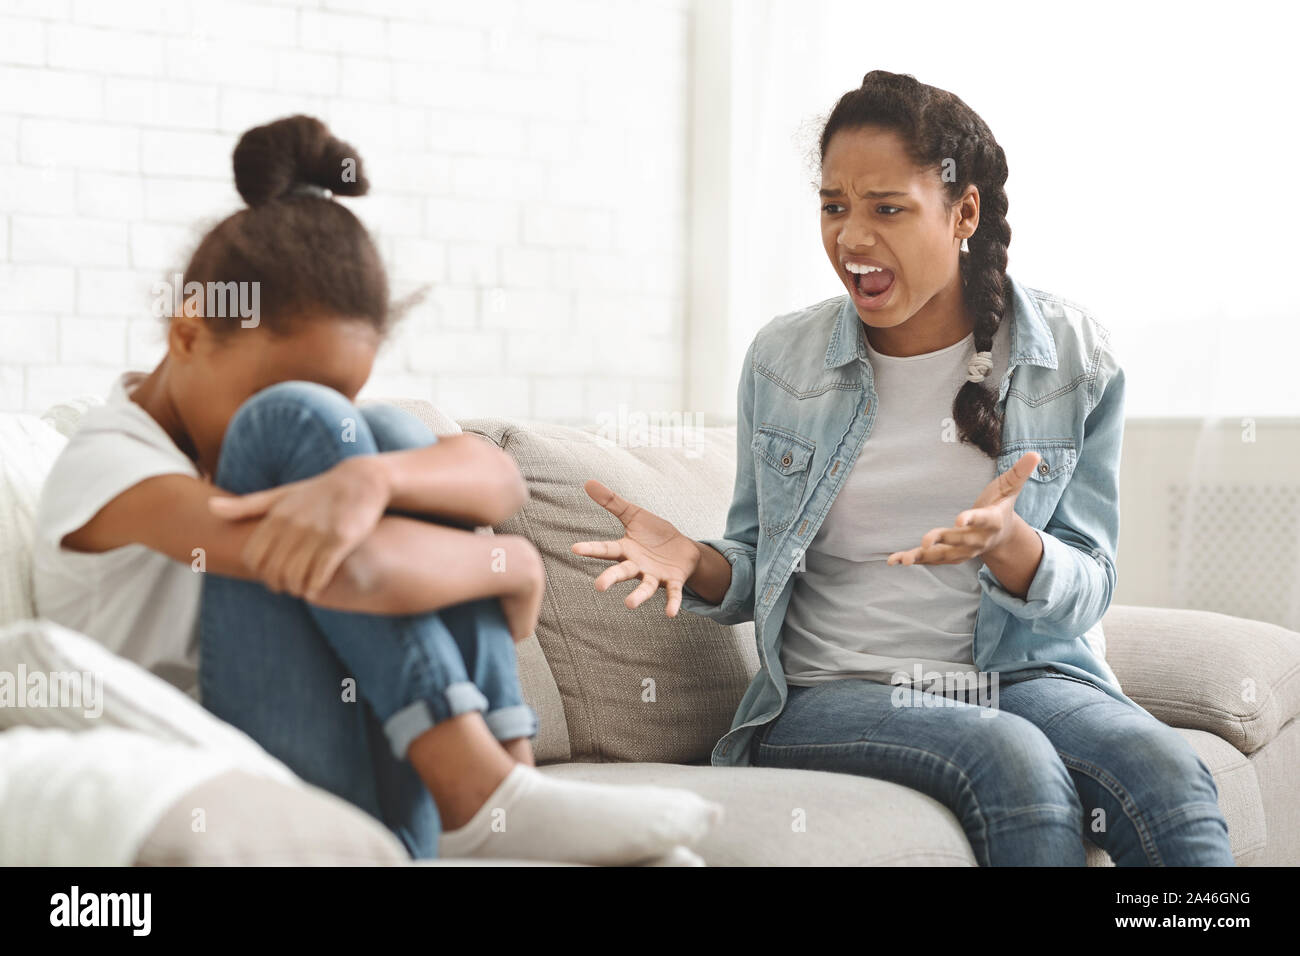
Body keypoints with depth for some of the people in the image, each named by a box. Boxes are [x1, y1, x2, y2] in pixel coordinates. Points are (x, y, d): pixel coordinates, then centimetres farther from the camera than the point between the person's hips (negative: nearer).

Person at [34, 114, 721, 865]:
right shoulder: (107, 466, -9)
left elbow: (501, 480, -6)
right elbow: (357, 574, -25)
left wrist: (372, 475, -27)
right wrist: (515, 563, -8)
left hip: (397, 810, 7)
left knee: (387, 434, -4)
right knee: (294, 425, -16)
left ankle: (510, 785, -16)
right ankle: (478, 792, -23)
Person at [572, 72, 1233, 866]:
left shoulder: (1075, 356, 2)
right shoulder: (781, 359, 5)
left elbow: (1087, 589, 2)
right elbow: (757, 574, 13)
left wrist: (1008, 544, -21)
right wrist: (694, 563, -11)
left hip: (1024, 673, 1)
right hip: (832, 691, 0)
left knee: (1170, 776, -31)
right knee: (1014, 759, -34)